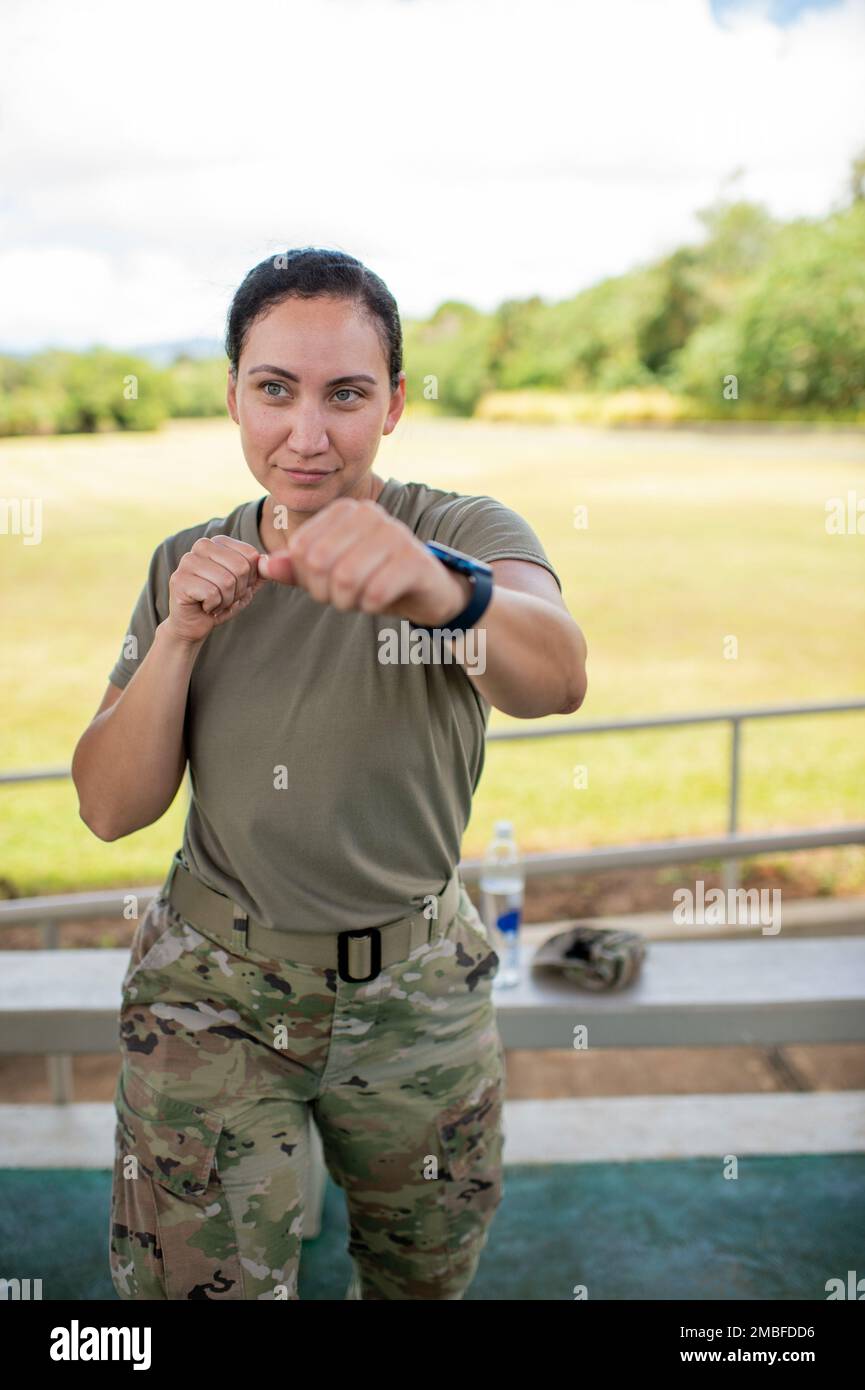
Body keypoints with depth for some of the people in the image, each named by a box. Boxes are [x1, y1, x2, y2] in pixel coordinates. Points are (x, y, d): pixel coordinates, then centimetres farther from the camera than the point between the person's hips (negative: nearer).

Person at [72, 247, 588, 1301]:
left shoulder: (466, 535, -13)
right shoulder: (184, 566, -3)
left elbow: (557, 679, -36)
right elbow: (110, 809, -5)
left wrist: (442, 590, -58)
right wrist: (180, 636, -21)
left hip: (419, 990, 0)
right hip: (212, 988, 1)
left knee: (427, 1275, 20)